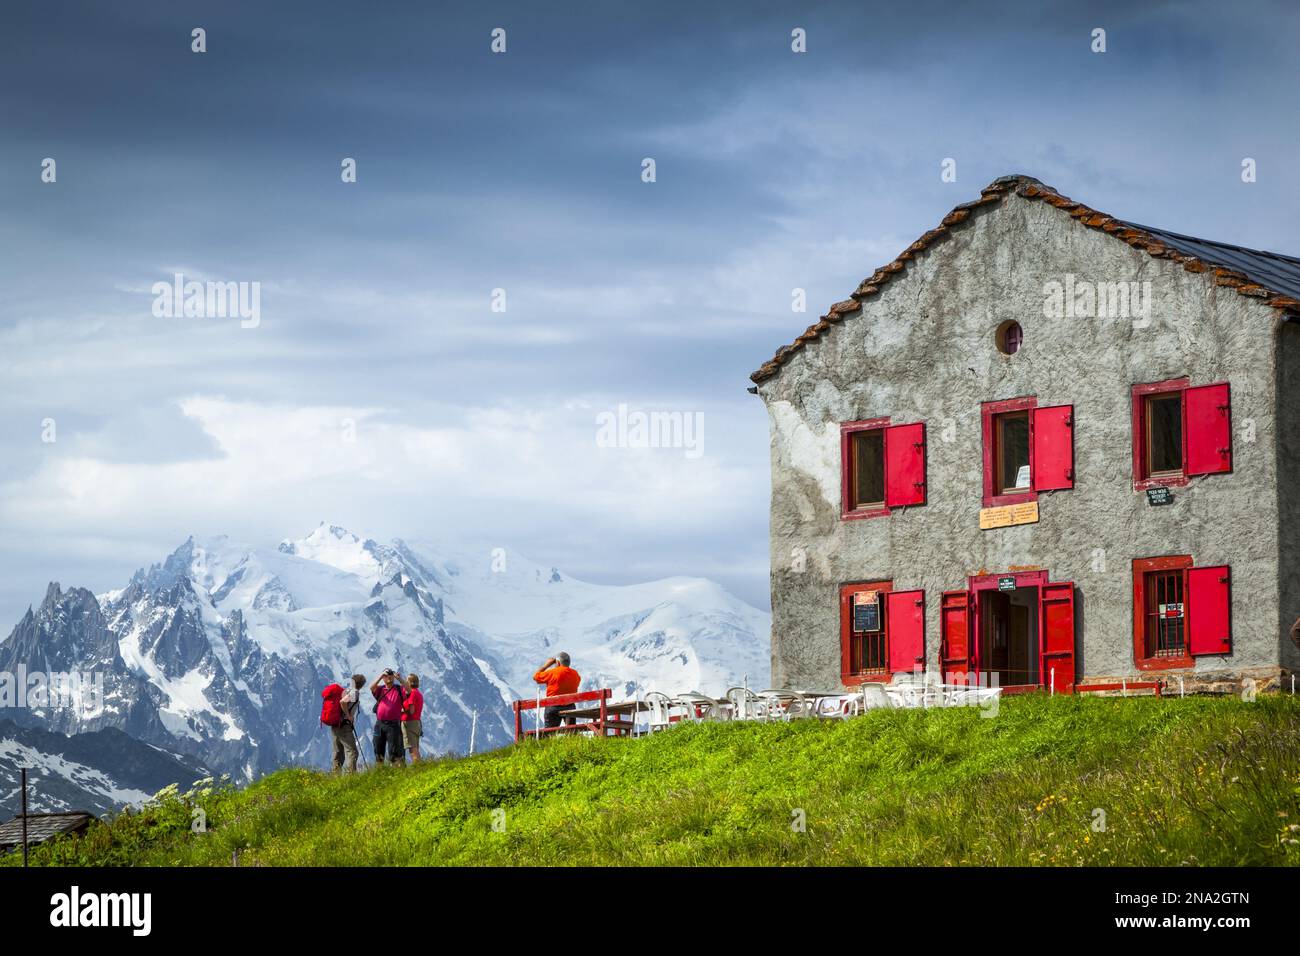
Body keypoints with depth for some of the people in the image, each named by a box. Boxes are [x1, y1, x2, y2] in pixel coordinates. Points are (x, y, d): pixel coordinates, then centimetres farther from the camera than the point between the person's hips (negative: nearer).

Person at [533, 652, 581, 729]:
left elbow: (535, 677, -3)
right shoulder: (575, 674, 1)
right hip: (570, 707, 4)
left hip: (553, 708, -4)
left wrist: (547, 664, 6)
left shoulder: (553, 672, -14)